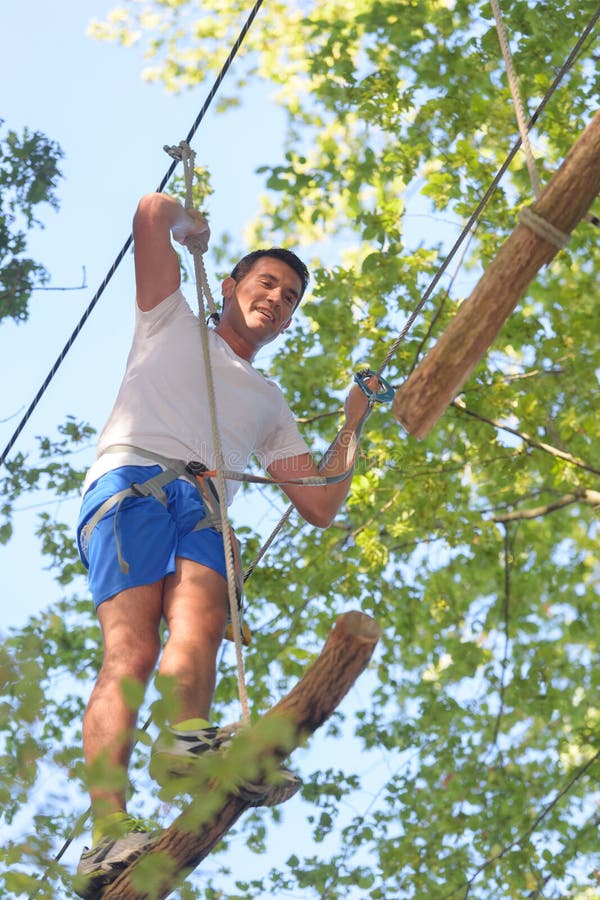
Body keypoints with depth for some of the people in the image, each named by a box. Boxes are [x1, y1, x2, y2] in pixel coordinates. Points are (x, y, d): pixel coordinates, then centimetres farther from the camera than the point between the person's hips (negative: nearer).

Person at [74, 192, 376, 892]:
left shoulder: (268, 402, 37)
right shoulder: (173, 324, 29)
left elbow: (321, 506, 29)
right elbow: (153, 212, 18)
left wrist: (353, 421, 28)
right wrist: (190, 225, 38)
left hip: (204, 512, 4)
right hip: (133, 479, -4)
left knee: (199, 623, -31)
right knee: (131, 648, -27)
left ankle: (188, 736, -58)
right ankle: (109, 827, -42)